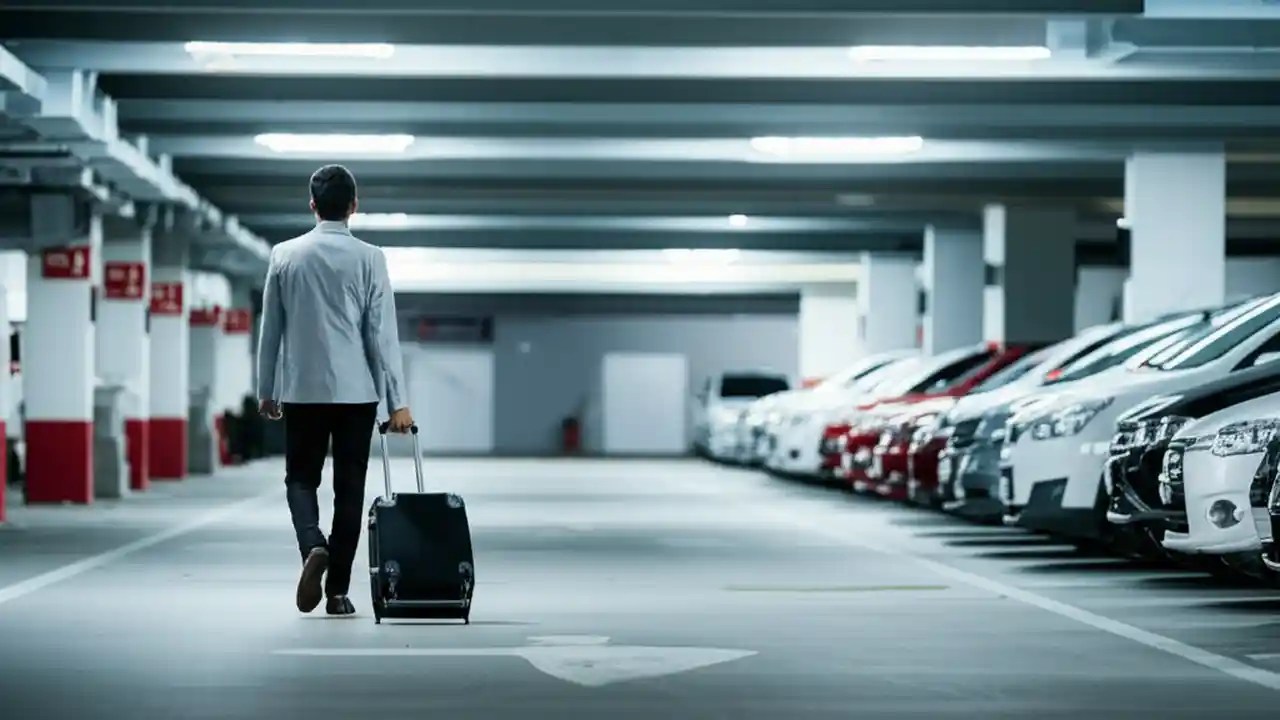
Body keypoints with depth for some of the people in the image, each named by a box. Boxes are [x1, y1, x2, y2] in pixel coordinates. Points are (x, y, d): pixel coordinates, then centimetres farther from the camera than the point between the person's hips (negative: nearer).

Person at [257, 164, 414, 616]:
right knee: (349, 488, 6)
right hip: (356, 392, -1)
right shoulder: (369, 259, -5)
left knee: (301, 478, 13)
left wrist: (266, 390, 15)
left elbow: (270, 329, 5)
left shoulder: (285, 256, 0)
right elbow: (383, 335, -7)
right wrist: (397, 401, -4)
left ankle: (313, 545, -17)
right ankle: (338, 593, 6)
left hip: (302, 390, 1)